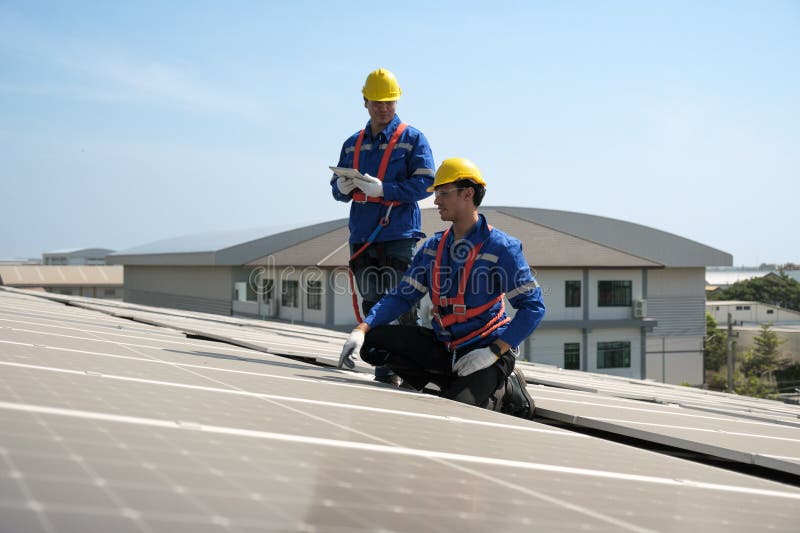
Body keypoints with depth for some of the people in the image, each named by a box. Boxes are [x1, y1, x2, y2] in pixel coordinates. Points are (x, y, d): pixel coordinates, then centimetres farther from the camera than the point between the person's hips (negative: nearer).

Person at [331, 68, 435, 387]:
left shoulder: (412, 139, 3)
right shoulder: (352, 144, 18)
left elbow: (424, 183, -8)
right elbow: (338, 189, 20)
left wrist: (383, 189, -18)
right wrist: (342, 187, -5)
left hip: (400, 235, -5)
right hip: (363, 236, 5)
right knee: (373, 305, 6)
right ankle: (383, 371, 12)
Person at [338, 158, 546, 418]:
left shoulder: (501, 248, -12)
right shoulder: (433, 247, 6)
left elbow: (533, 307, -14)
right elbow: (402, 296, 5)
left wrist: (494, 352, -24)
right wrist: (362, 330, -11)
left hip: (486, 350, -6)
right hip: (443, 346, 6)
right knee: (372, 341, -9)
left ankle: (504, 391, 5)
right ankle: (456, 385, 0)